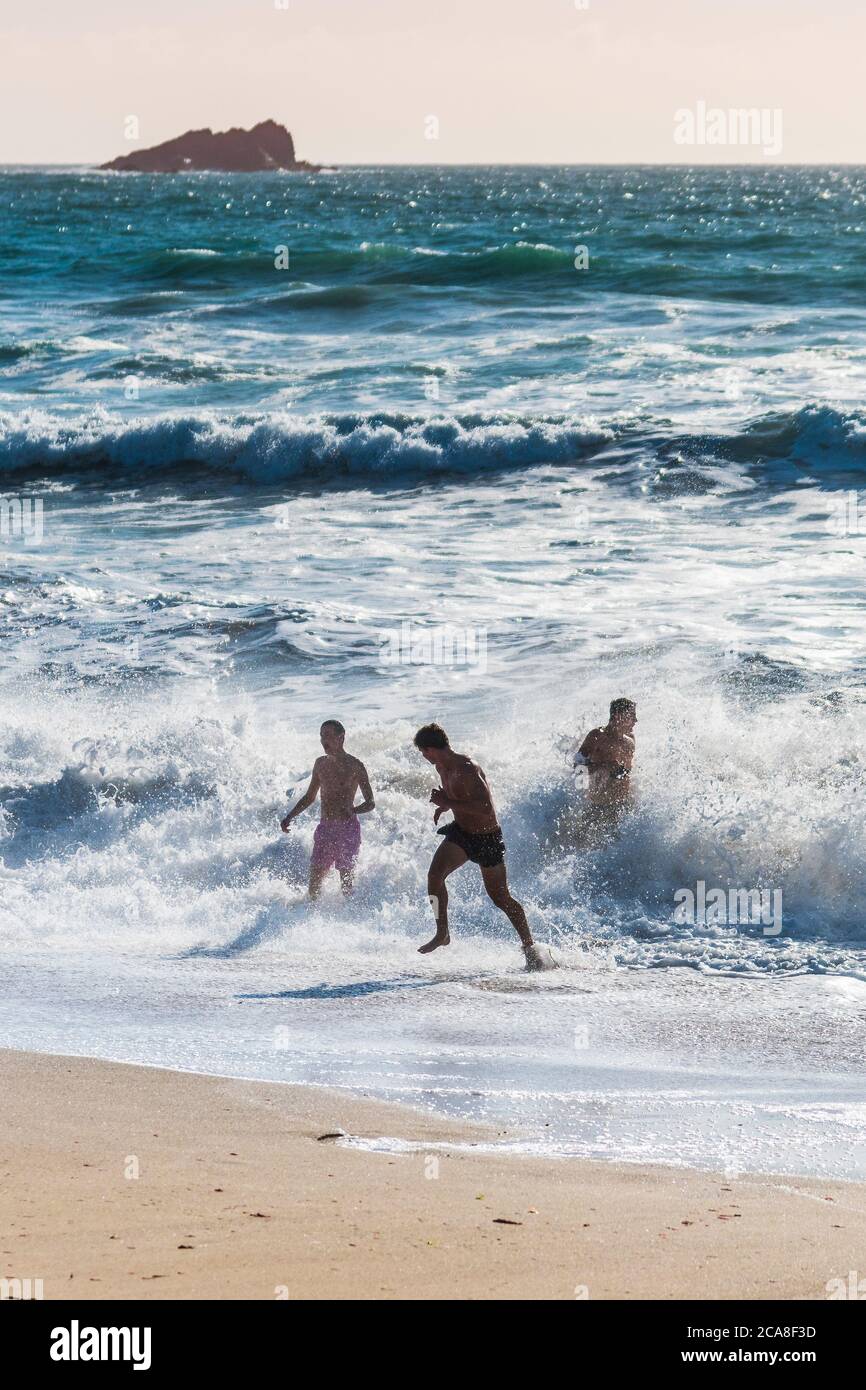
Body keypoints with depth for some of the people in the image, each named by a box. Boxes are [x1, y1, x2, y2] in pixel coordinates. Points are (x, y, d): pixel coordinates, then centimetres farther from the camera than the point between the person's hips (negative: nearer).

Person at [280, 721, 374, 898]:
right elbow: (310, 797, 24)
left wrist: (351, 811, -20)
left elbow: (370, 803, -6)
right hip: (325, 828, 6)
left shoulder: (354, 766, -8)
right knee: (315, 877, 3)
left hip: (347, 827, -6)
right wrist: (289, 817, 15)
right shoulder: (321, 764, 11)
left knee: (346, 879, -5)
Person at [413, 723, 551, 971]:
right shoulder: (443, 768, 0)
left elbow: (487, 809, -35)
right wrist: (441, 806, 6)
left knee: (500, 897, 3)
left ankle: (530, 948, 18)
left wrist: (449, 802, -33)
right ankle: (442, 933, -6)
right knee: (435, 874, -17)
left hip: (487, 838, -7)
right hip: (460, 832, 7)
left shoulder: (467, 770, -27)